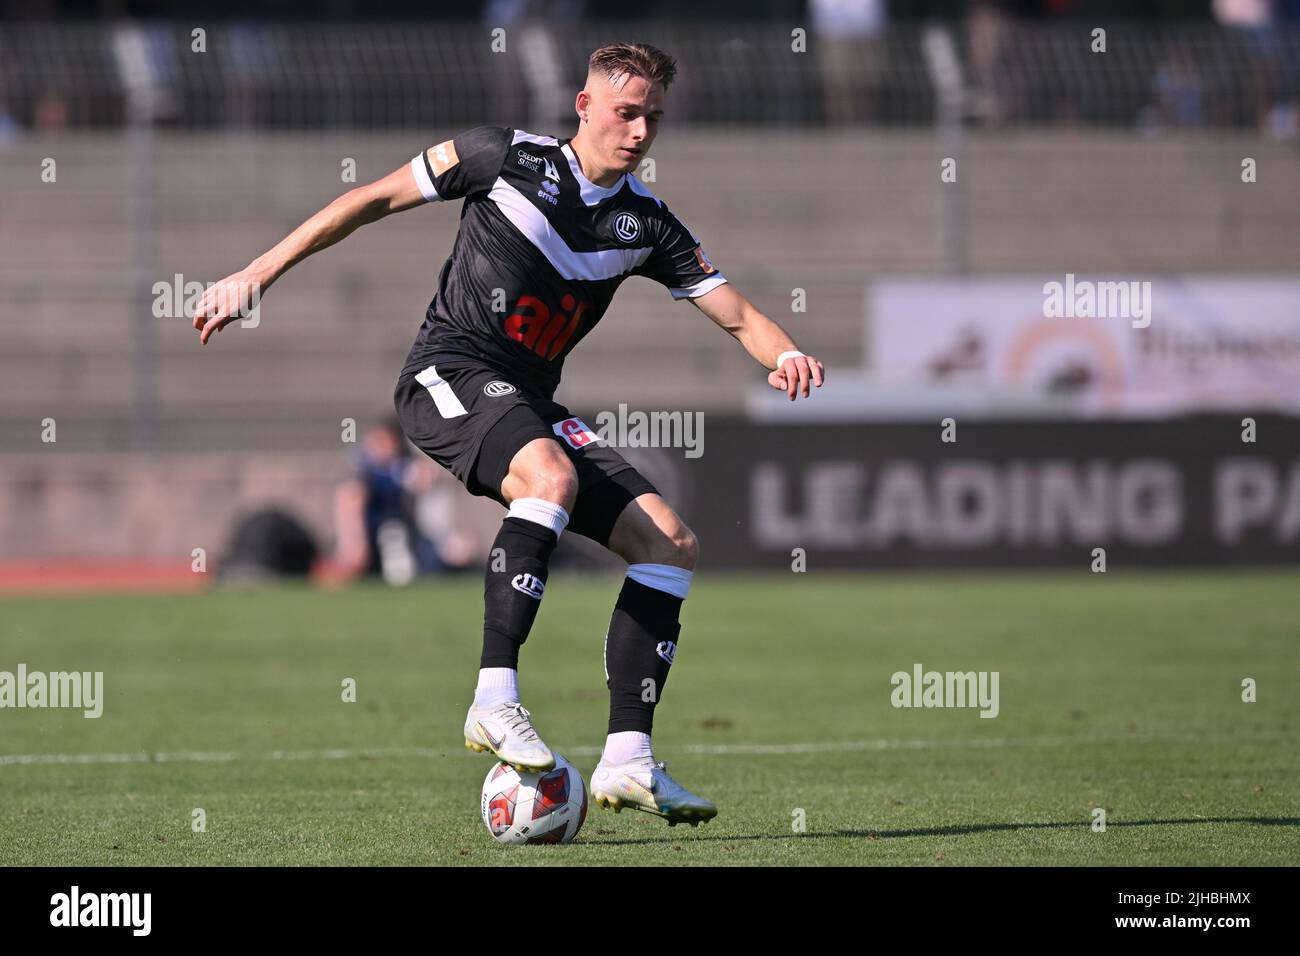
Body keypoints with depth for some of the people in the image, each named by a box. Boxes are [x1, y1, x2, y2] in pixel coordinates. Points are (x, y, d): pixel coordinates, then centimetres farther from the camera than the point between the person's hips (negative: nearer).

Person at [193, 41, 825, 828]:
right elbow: (376, 198, 3)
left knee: (672, 544, -8)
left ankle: (628, 760, -7)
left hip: (530, 407, 6)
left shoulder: (646, 223, 9)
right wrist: (258, 273, 0)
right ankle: (496, 699, -38)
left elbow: (737, 313, 8)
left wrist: (786, 355, -17)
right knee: (551, 475, -37)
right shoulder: (509, 156, -3)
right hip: (451, 374, -6)